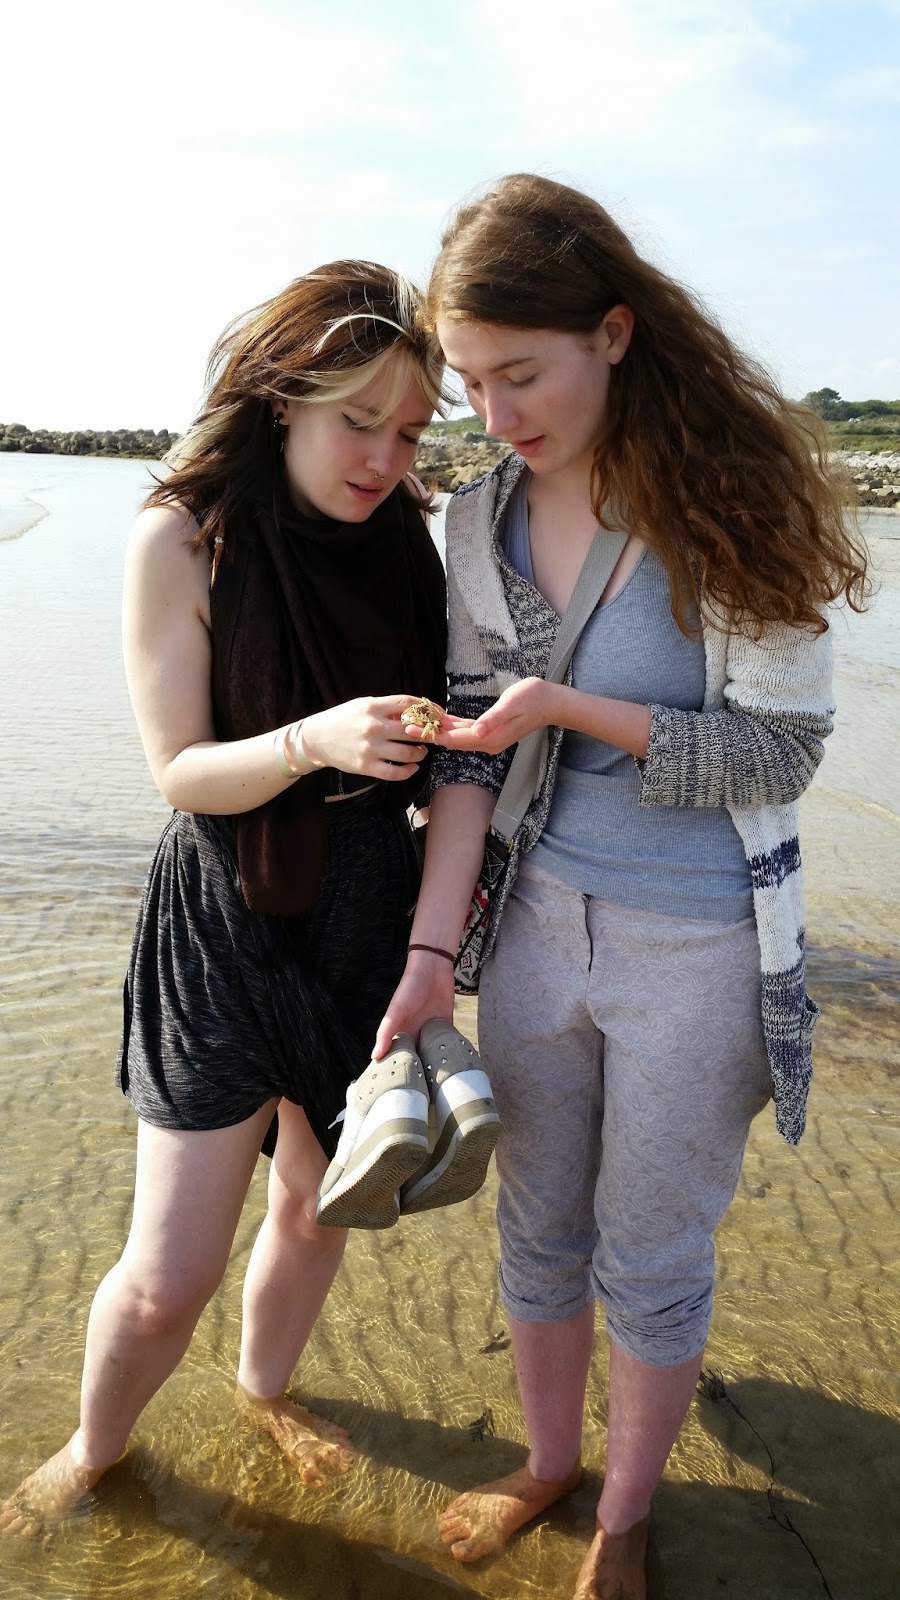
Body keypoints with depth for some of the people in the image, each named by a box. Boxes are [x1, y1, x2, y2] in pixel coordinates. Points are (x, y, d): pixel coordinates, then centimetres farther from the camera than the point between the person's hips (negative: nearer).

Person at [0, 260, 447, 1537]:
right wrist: (313, 741, -33)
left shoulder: (401, 536, -2)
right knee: (167, 1278, 2)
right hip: (228, 921, -4)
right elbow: (183, 770, -15)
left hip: (369, 915, 4)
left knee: (320, 1207, 20)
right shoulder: (183, 537, -14)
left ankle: (266, 1386, 51)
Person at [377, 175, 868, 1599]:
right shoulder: (482, 521, -1)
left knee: (653, 1262, 13)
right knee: (539, 1230, 20)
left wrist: (572, 709, -23)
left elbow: (783, 748, -15)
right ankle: (548, 1462, 48)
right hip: (539, 922, 4)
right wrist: (431, 952, -7)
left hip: (699, 948, -4)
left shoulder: (730, 498, -15)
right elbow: (469, 749, -1)